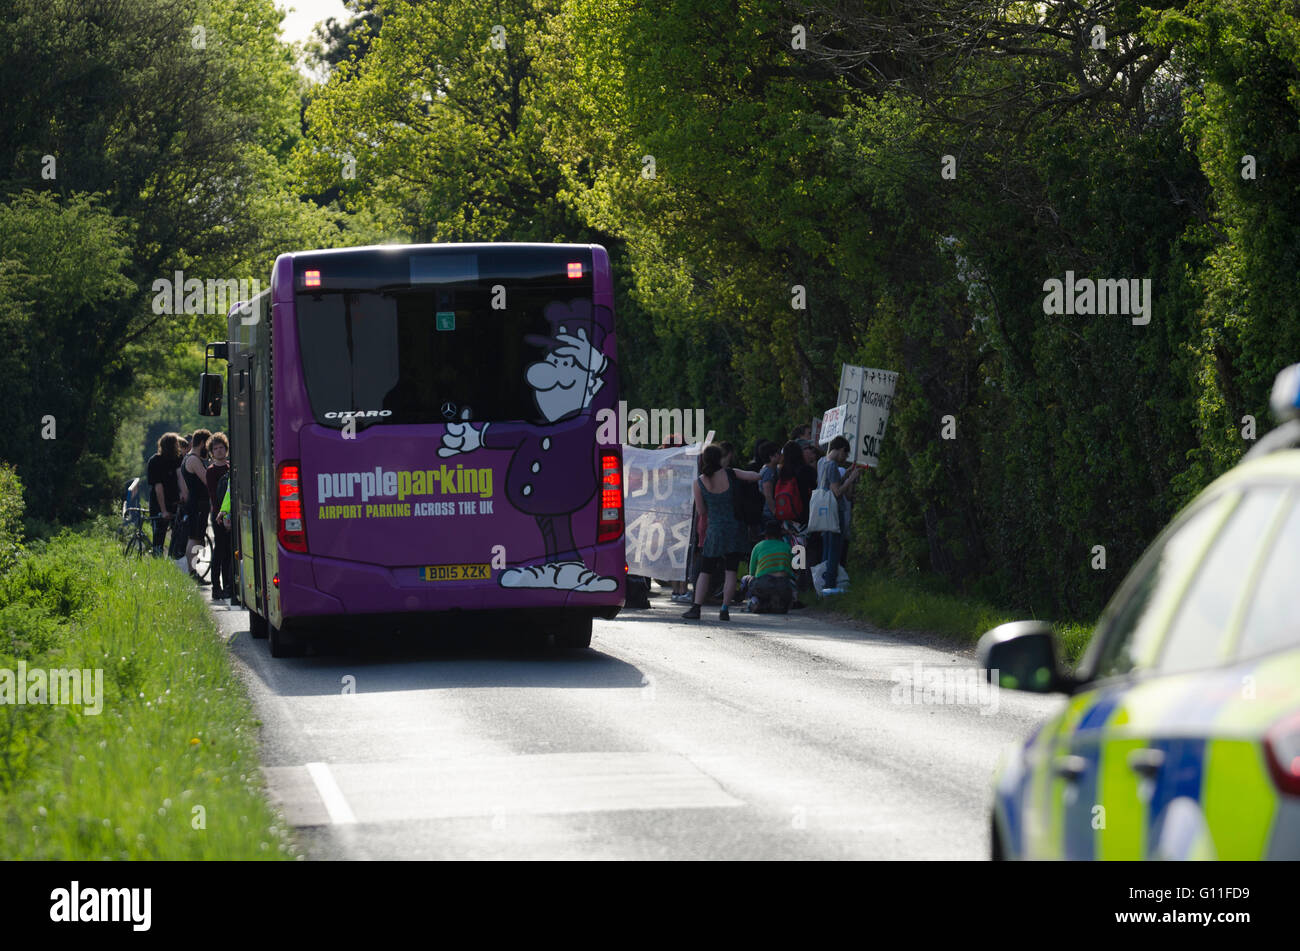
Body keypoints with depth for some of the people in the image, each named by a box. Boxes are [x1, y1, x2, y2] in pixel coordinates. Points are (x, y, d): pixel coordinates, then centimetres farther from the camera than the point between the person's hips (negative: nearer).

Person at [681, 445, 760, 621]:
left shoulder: (699, 483, -6)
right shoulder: (731, 475, -7)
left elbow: (701, 508, 2)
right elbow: (756, 477, -6)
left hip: (714, 530, 0)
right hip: (735, 529, 0)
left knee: (705, 572, 8)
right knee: (730, 572, 2)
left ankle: (696, 607, -2)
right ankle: (724, 609, -5)